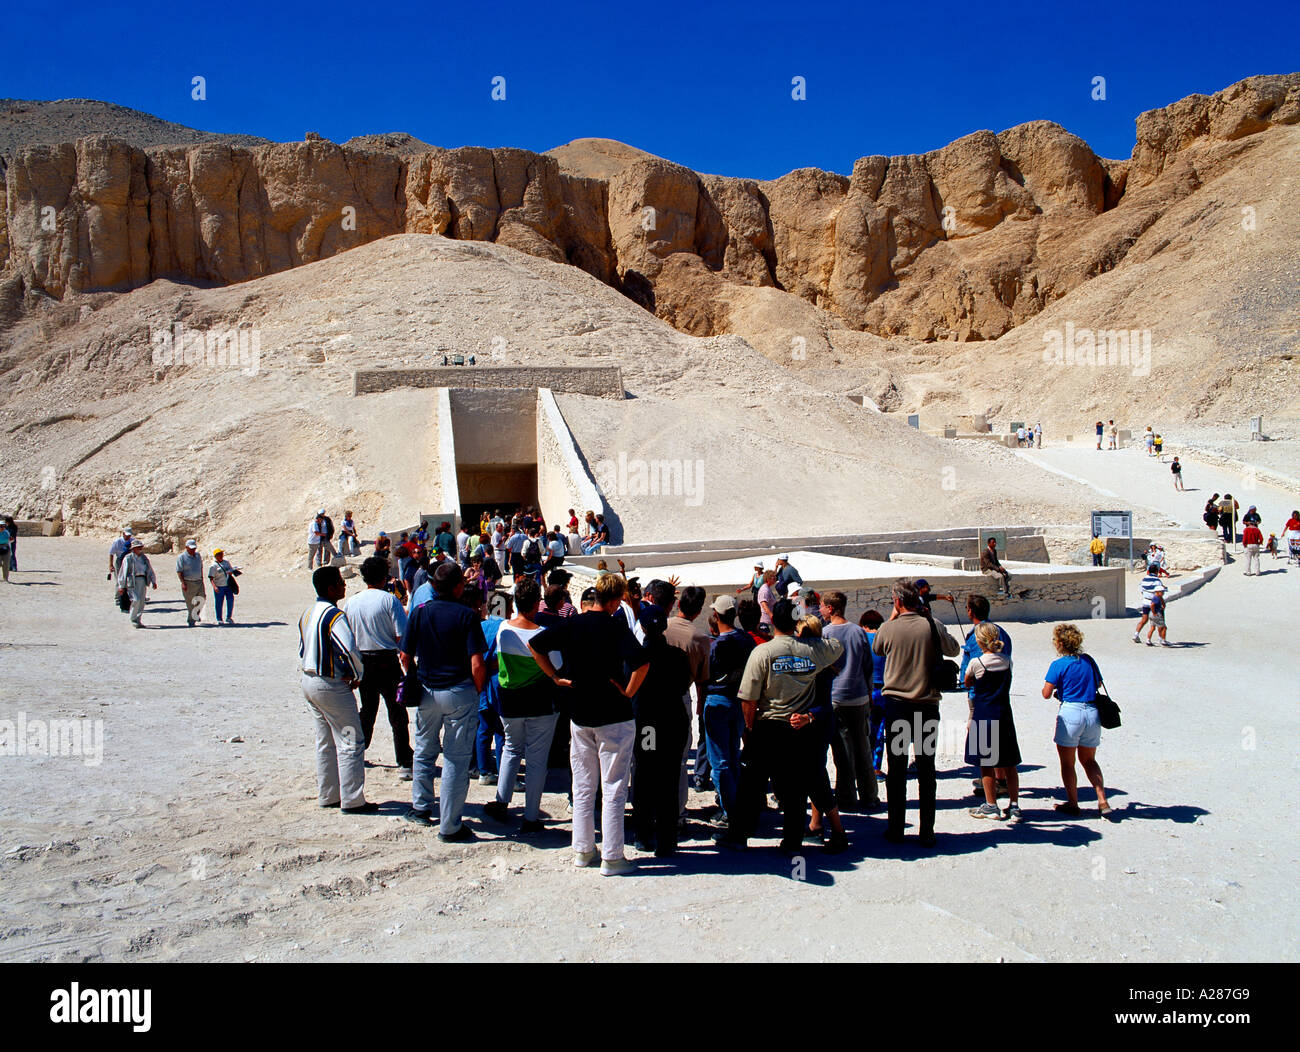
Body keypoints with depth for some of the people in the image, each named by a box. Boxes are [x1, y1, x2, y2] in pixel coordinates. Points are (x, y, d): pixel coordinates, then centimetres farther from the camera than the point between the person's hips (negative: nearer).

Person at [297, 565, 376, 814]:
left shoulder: (307, 613, 9)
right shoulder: (333, 615, -20)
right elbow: (350, 649, -31)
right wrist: (358, 675, -15)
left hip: (309, 681, 9)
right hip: (332, 686, -9)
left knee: (325, 743, 18)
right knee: (350, 743, -2)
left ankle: (327, 796, 25)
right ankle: (352, 800, 1)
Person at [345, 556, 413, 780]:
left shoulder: (352, 602, 2)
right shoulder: (389, 599, -12)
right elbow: (402, 636, -15)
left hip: (363, 663, 5)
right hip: (387, 662, -5)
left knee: (367, 712, 22)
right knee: (398, 716, 3)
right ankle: (404, 764, 2)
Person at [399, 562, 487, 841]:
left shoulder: (419, 612, -1)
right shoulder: (466, 615, -12)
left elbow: (405, 656, 2)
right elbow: (477, 664, -16)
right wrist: (478, 692, 0)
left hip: (426, 692, 4)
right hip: (460, 693, -4)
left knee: (424, 750, 23)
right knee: (456, 758, 3)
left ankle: (421, 808, 35)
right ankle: (450, 826, 7)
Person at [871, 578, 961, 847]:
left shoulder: (888, 628, -9)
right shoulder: (932, 625, -9)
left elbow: (875, 648, 13)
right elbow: (954, 649, 8)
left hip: (895, 704, 0)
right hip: (927, 705, 0)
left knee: (896, 769, 8)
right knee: (926, 770, 7)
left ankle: (896, 829, 13)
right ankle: (927, 832, 10)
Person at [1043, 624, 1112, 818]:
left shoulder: (1058, 665, -9)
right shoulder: (1089, 661, 6)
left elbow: (1046, 694, -11)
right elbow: (1098, 683, 18)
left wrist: (1058, 691, 11)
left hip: (1070, 713, -5)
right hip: (1093, 713, 5)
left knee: (1067, 763, 9)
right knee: (1089, 760, 19)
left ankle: (1072, 804, 14)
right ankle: (1102, 802, 10)